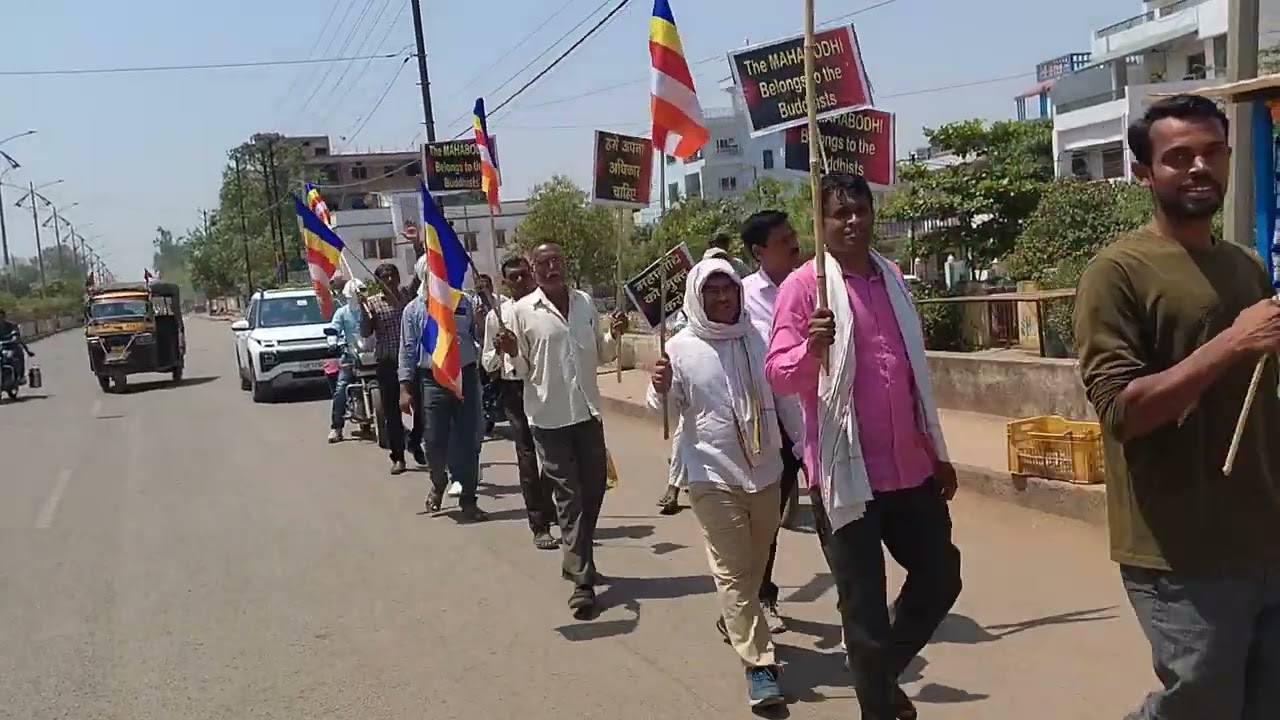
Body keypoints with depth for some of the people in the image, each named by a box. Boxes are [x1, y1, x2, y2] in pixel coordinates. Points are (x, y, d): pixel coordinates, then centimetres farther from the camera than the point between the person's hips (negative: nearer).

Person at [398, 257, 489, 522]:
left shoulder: (463, 302, 7)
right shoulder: (413, 310, 3)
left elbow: (479, 337, 14)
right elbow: (408, 351, 2)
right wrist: (405, 388, -2)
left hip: (466, 377, 1)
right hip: (434, 380, -1)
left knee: (468, 442, 3)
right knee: (435, 441, 2)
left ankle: (468, 500, 14)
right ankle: (438, 483, 33)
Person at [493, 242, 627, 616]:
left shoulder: (585, 302, 6)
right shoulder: (523, 310, -5)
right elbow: (522, 370, -1)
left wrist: (614, 336, -3)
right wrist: (512, 353, -21)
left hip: (588, 411, 4)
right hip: (549, 416, -4)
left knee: (594, 488, 14)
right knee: (569, 496, 0)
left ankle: (576, 561, 35)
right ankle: (582, 581, 4)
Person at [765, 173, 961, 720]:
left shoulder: (891, 278, 12)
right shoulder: (804, 284, -7)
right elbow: (777, 373, -15)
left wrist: (937, 452, 20)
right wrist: (811, 349, -36)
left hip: (911, 468, 6)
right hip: (847, 473, -6)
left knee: (941, 579, 16)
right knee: (865, 607, 4)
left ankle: (883, 672, 39)